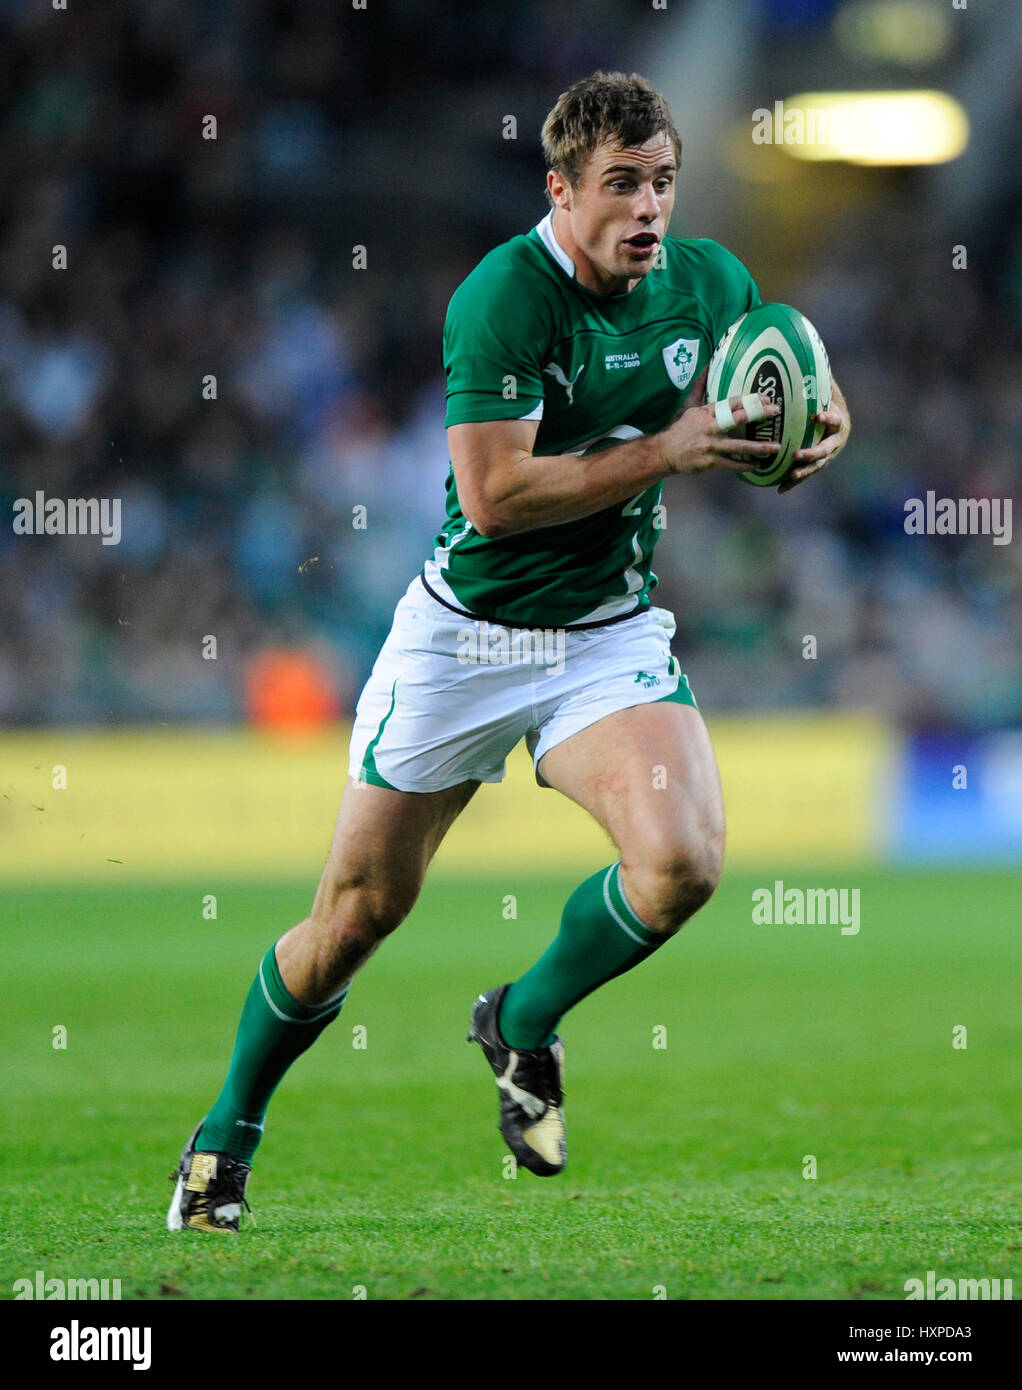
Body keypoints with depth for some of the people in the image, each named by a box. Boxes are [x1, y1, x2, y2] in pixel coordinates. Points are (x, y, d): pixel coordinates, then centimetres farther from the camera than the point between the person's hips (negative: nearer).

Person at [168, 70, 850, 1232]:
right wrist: (666, 450, -26)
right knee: (358, 915, 3)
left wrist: (816, 427, -6)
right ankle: (227, 1135, 27)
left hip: (612, 634, 4)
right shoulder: (505, 296, -21)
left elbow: (773, 399, 18)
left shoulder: (710, 283, -3)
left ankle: (524, 1022, 7)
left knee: (683, 860, -22)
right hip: (466, 636, -4)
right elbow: (493, 495, -26)